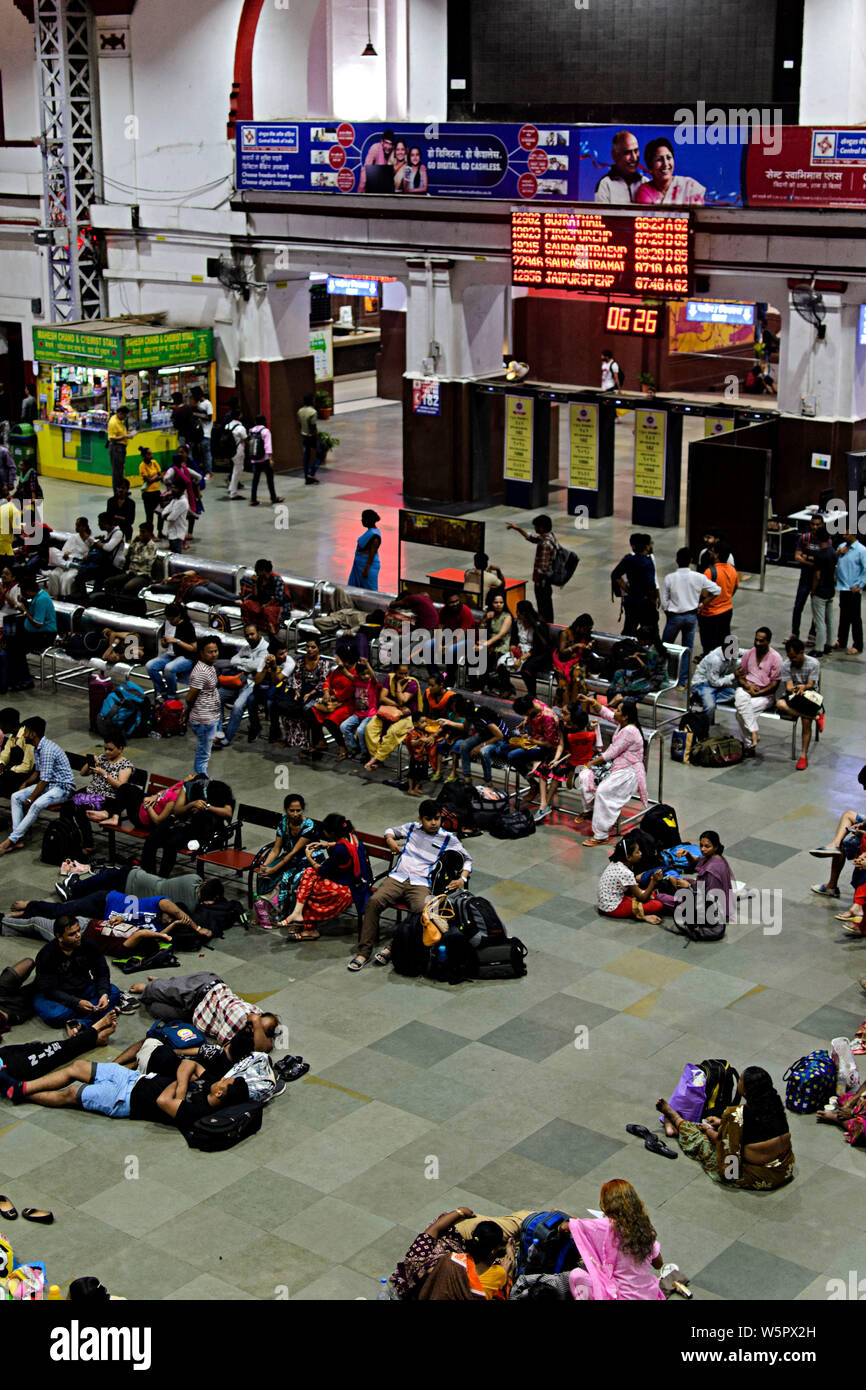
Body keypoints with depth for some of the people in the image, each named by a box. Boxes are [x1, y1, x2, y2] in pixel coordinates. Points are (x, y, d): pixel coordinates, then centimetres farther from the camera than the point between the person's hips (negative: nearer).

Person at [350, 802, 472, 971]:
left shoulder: (448, 839, 12)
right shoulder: (411, 828, 19)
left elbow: (467, 860, 20)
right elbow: (391, 830, 36)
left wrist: (462, 879, 3)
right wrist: (390, 840, 14)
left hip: (421, 884, -2)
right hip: (397, 878, 2)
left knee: (422, 911, -36)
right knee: (374, 901, -28)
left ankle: (392, 947, -23)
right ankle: (364, 951, -22)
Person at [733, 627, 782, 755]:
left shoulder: (775, 658, -4)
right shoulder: (749, 654, 10)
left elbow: (774, 684, -7)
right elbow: (740, 674, 14)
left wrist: (758, 692, -15)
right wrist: (748, 686, -6)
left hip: (765, 695, -4)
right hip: (746, 689, 4)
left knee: (741, 712, -31)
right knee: (741, 700, -34)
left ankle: (749, 744, -25)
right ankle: (754, 733, -36)